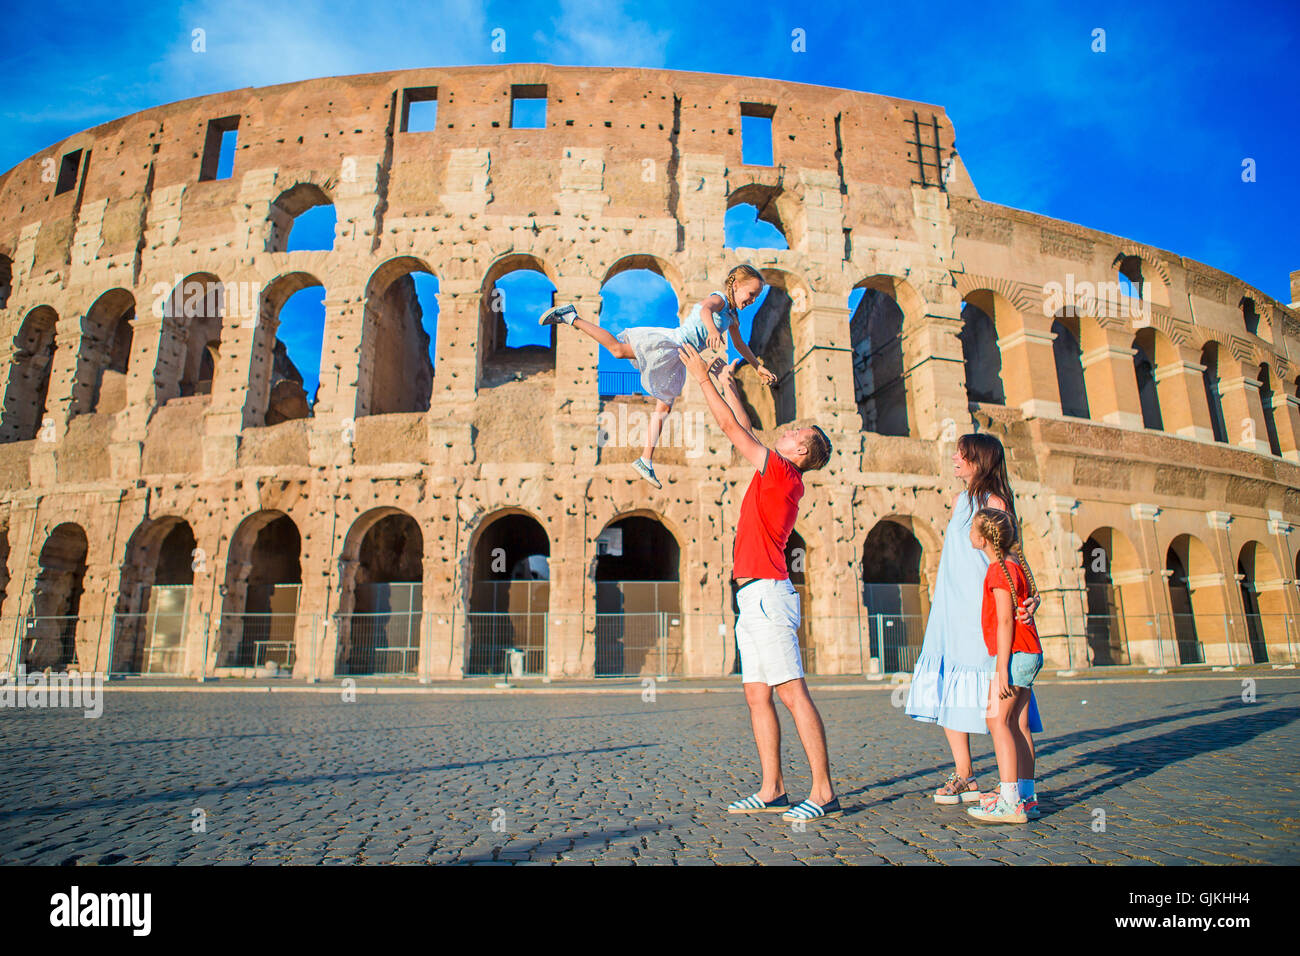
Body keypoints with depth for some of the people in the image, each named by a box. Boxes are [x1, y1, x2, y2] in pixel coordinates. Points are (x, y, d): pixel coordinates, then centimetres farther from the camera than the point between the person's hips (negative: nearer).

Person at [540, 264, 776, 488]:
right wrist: (713, 331, -54)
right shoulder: (718, 299, -8)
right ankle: (571, 317, -18)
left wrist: (759, 367, 40)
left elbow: (740, 345, 36)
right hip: (670, 341, -9)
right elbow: (705, 309, -34)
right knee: (618, 349, -26)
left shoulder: (733, 316, 19)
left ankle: (646, 461, 12)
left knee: (664, 408, 7)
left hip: (677, 359, 9)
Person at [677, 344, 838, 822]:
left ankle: (823, 793, -1)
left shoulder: (782, 472, -6)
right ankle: (772, 790, 14)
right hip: (755, 598, 10)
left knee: (792, 692, -7)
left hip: (767, 593, -10)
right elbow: (744, 430, 29)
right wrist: (727, 384, 34)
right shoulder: (778, 476, 18)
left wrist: (703, 378, 2)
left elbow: (732, 429, -6)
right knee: (757, 695, 9)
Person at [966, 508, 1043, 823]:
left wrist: (1002, 669, -19)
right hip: (1029, 655, 10)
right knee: (1016, 724, 12)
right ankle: (1026, 796, 16)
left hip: (1015, 654, -10)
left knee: (997, 720, -11)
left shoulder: (1000, 570, -15)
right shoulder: (1014, 565, 15)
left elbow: (1005, 621, -19)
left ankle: (1009, 802, -13)